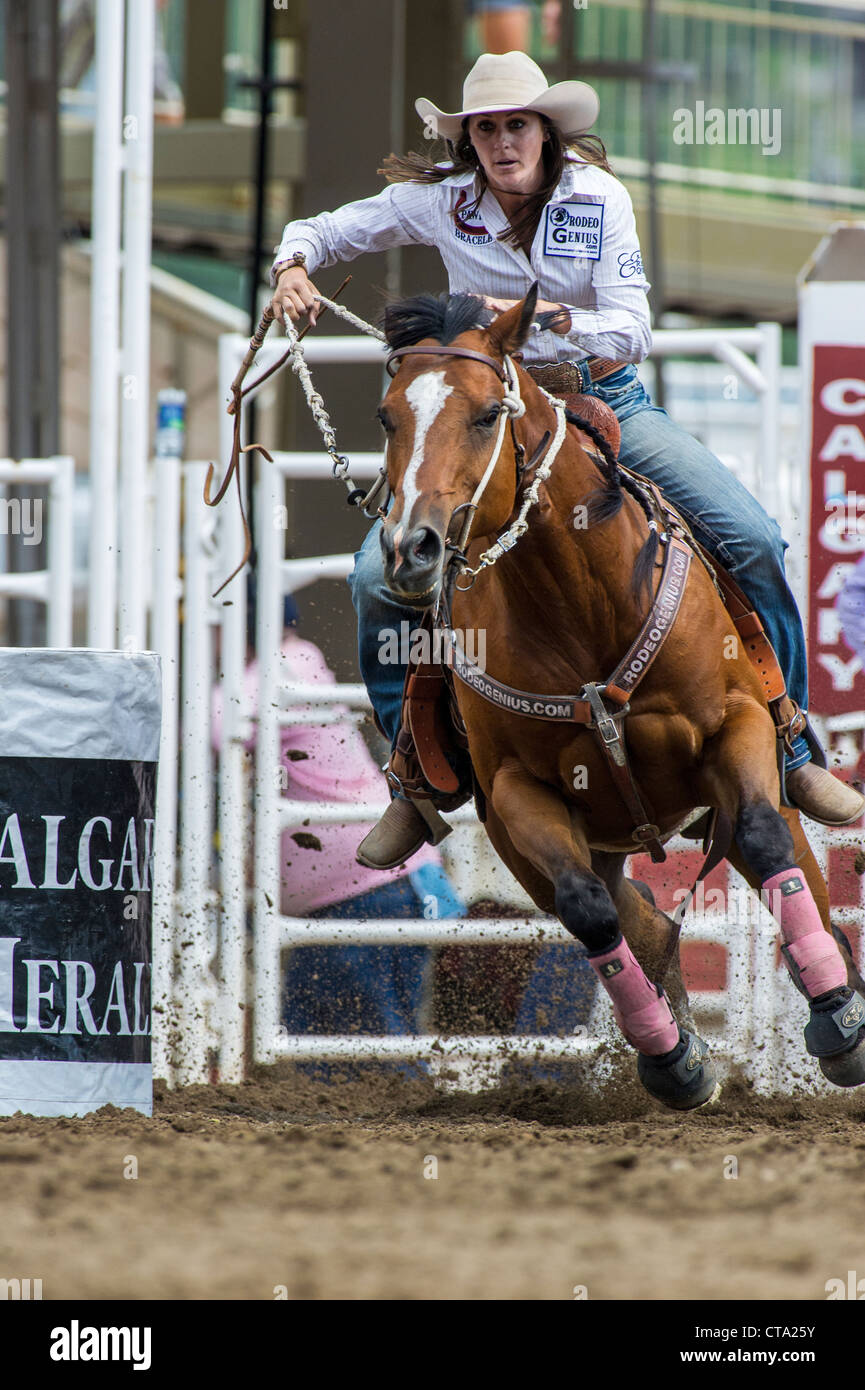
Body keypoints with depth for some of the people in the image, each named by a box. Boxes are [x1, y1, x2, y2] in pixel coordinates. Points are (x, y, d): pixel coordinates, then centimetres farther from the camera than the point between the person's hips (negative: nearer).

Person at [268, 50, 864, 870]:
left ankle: (792, 759, -3)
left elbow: (631, 332, -17)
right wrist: (294, 266, -17)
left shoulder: (597, 199, -11)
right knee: (377, 578, -20)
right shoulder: (440, 199, -8)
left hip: (607, 404, 0)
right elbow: (326, 231, 5)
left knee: (752, 542, -17)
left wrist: (547, 322, -34)